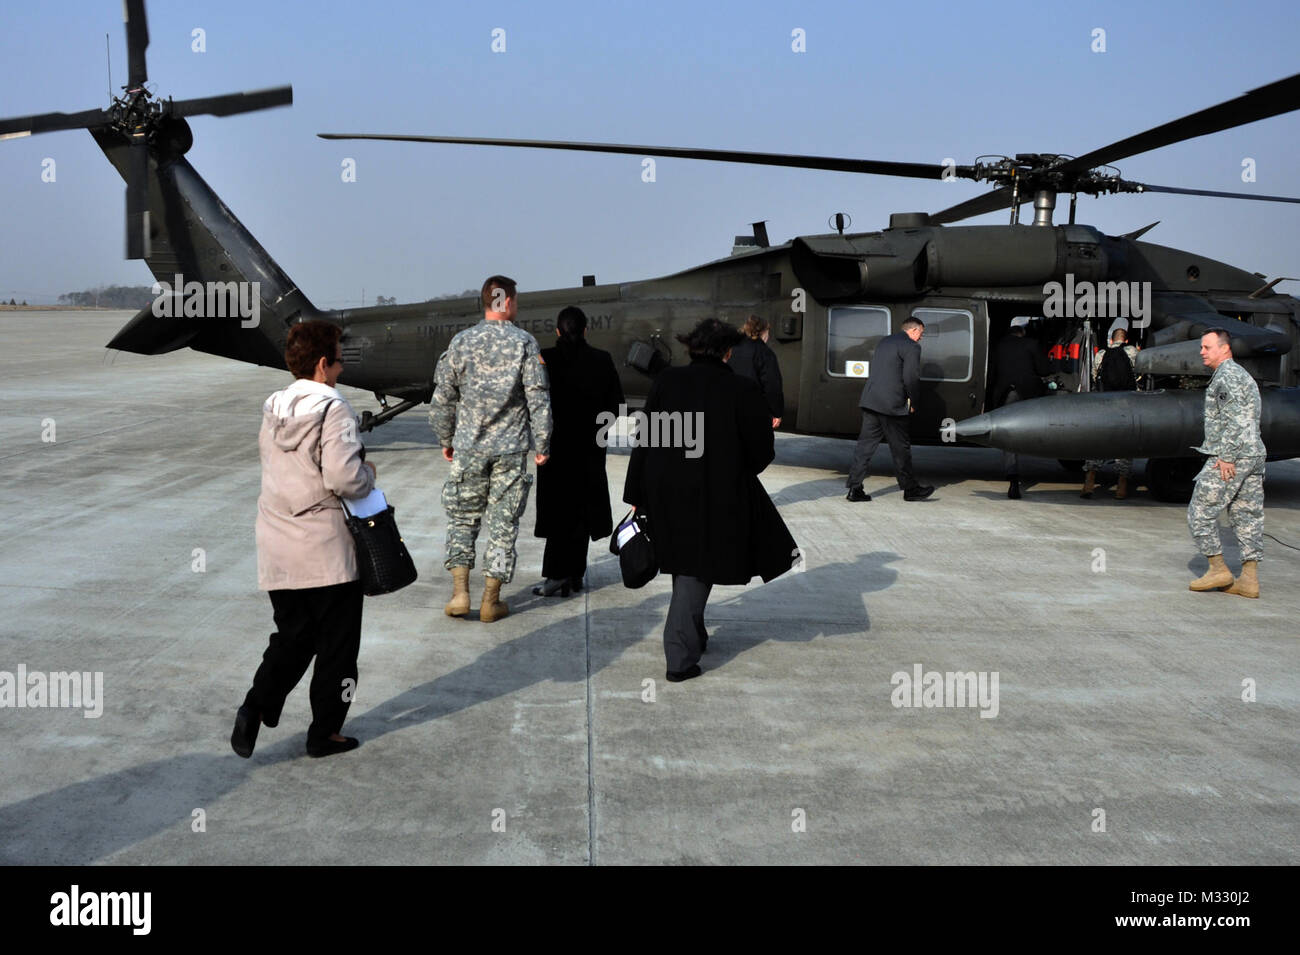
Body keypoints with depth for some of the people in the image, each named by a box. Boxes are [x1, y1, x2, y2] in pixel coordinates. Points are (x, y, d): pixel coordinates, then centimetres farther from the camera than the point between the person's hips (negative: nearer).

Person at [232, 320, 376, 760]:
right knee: (337, 642, 9)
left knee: (292, 636, 18)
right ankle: (324, 733, 17)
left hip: (277, 549, 6)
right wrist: (368, 475, -4)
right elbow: (343, 478, -26)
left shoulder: (273, 409, 7)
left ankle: (256, 707, -1)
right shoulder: (333, 409, -16)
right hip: (327, 550, -6)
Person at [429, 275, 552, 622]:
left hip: (469, 448, 2)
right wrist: (542, 444, 2)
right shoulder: (525, 343, -7)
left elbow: (443, 398, 4)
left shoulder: (461, 342, 0)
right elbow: (538, 399, -8)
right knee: (503, 522, 7)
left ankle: (460, 592, 6)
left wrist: (446, 440, 16)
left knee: (462, 516, 13)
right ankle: (491, 601, 11)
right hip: (511, 449, -1)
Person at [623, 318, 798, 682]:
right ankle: (680, 658, 2)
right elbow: (762, 453, -5)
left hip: (665, 492, 3)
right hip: (715, 498, -3)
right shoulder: (743, 390, -10)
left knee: (685, 566, 21)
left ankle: (694, 638, 37)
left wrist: (637, 496, 5)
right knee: (697, 573, 7)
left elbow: (645, 442, -1)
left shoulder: (666, 381, -2)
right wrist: (735, 473, 17)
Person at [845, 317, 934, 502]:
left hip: (870, 401, 8)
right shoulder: (911, 347, -7)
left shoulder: (884, 341, 19)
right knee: (900, 447, 3)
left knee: (866, 444, 7)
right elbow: (911, 378, -12)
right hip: (891, 404, -8)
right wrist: (913, 403, 3)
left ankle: (854, 488, 4)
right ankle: (910, 489, 14)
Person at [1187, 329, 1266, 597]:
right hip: (1254, 454, 10)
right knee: (1248, 516, 7)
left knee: (1201, 512, -2)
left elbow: (1235, 420, -21)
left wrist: (1226, 457, -21)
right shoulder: (1243, 374, 21)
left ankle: (1218, 569, 0)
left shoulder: (1226, 375, -11)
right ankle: (1249, 580, 7)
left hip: (1229, 458, -10)